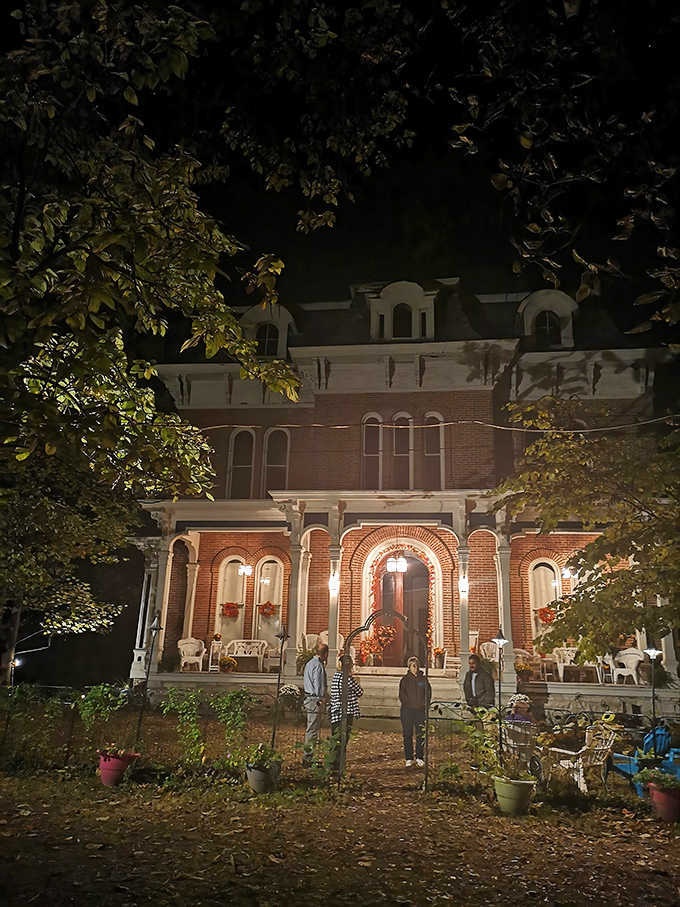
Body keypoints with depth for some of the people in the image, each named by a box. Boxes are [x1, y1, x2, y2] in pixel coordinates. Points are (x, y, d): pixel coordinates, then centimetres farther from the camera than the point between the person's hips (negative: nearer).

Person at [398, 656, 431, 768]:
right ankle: (409, 758, 10)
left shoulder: (423, 679, 7)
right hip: (407, 710, -1)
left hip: (420, 710, 1)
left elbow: (428, 693, 7)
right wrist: (408, 703, -10)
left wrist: (423, 704, -5)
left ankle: (420, 757, 13)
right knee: (407, 735, 2)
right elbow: (401, 695, 1)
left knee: (421, 735, 2)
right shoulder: (404, 680, 4)